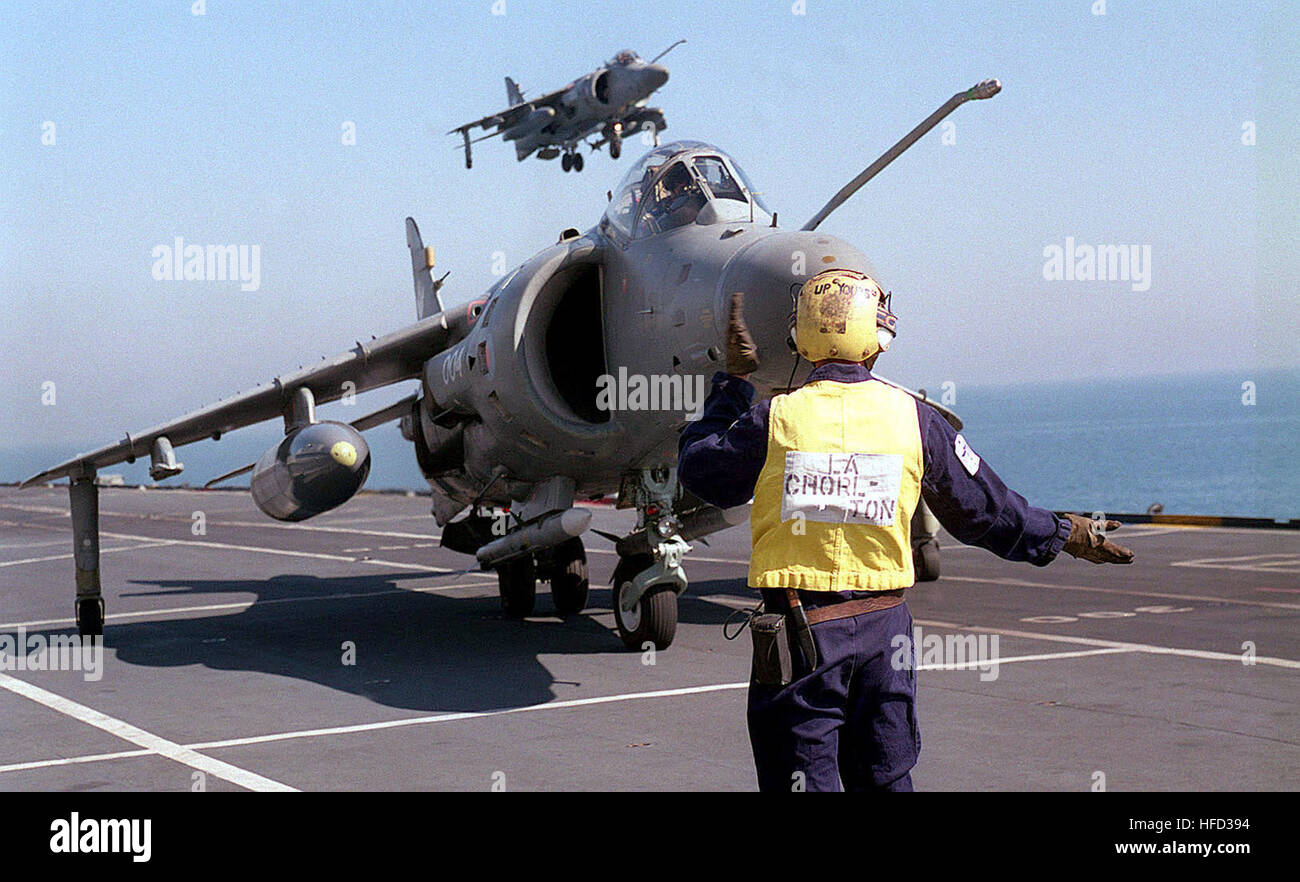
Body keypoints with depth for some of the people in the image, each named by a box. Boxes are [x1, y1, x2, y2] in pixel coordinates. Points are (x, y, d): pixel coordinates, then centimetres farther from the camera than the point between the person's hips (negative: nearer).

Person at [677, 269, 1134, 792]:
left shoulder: (773, 419, -8)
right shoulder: (914, 418, -2)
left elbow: (698, 470, 9)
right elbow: (986, 511, 7)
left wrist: (733, 382, 18)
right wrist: (1065, 534, 22)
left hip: (799, 629, -3)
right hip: (883, 625, 3)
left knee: (804, 777, 4)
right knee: (886, 778, 17)